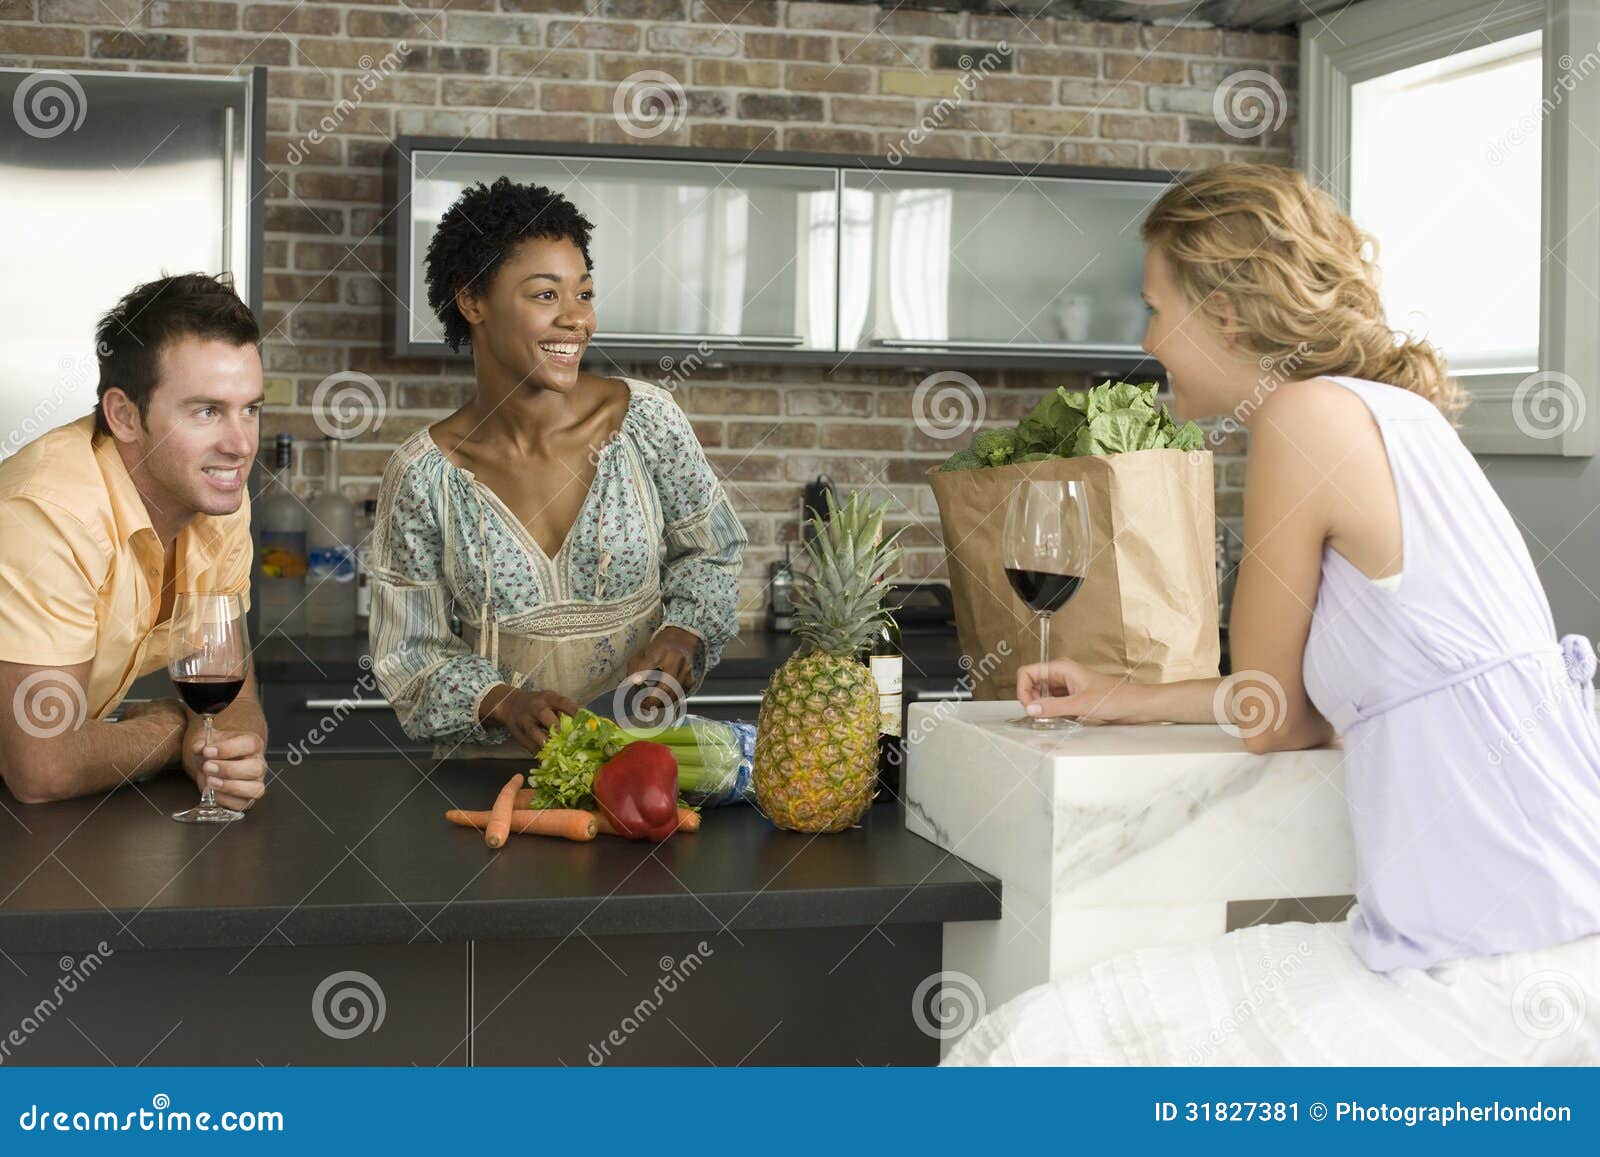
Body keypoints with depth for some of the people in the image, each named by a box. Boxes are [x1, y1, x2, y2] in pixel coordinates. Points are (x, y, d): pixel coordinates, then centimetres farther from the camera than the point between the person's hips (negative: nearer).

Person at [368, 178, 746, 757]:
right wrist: (502, 704, -16)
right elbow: (409, 655, 1)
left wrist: (680, 634, -7)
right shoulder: (421, 474, -5)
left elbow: (711, 553, 11)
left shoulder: (645, 419, -3)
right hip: (493, 770, 0)